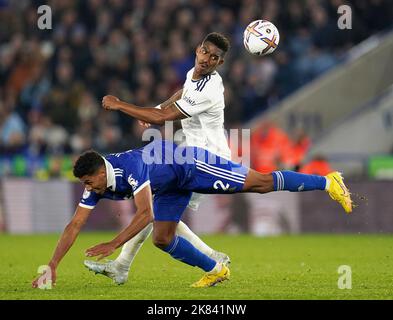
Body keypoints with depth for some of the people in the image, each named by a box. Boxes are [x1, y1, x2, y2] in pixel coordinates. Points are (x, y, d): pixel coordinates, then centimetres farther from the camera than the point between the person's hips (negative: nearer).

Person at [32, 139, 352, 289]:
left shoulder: (130, 168, -37)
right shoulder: (95, 186, -14)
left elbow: (146, 214, -44)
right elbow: (74, 226, -13)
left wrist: (113, 245, -46)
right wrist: (52, 267, -20)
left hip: (190, 163, -8)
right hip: (173, 186, 8)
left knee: (261, 183, -6)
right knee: (163, 239, 2)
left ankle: (328, 182, 4)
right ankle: (214, 270, 20)